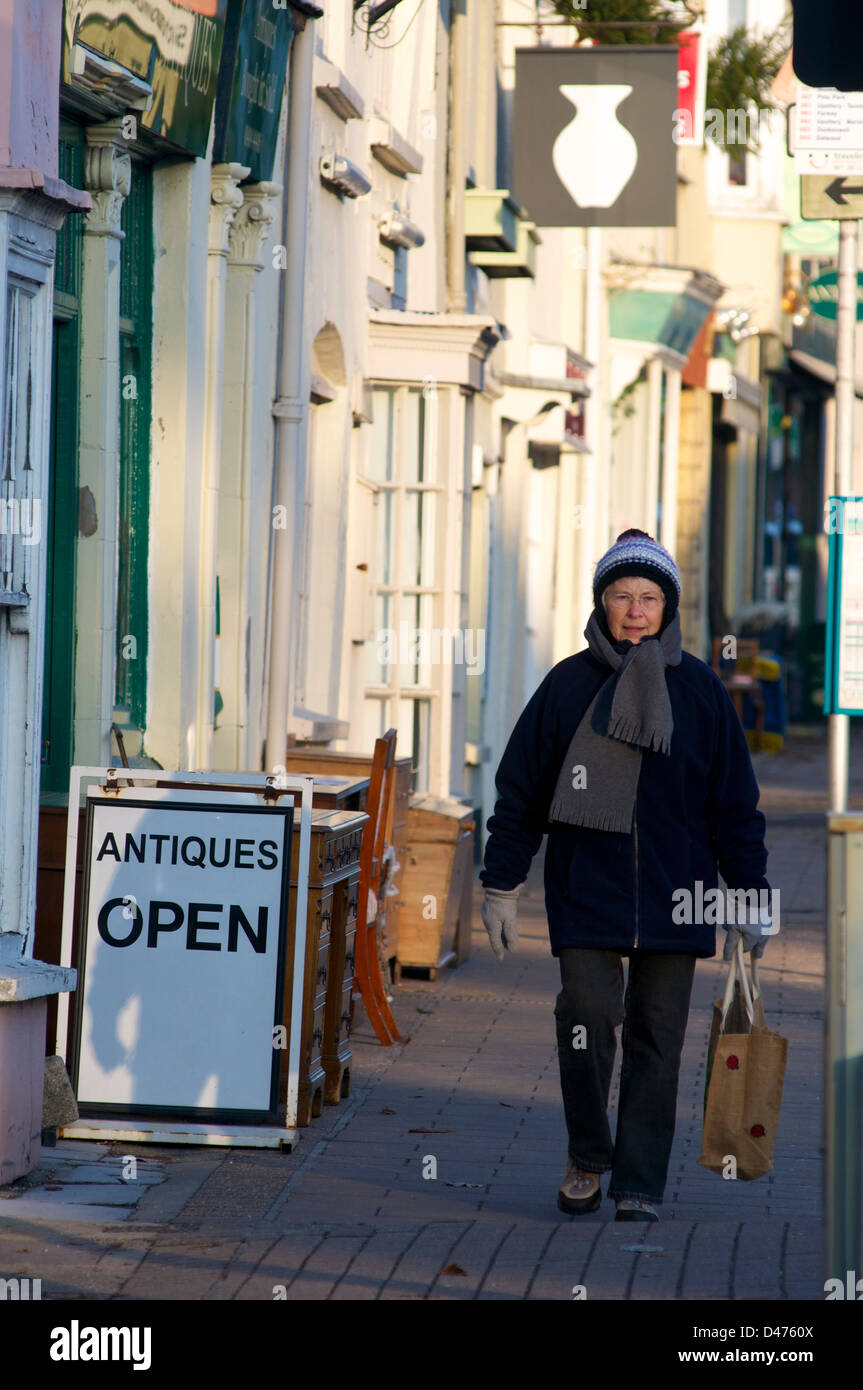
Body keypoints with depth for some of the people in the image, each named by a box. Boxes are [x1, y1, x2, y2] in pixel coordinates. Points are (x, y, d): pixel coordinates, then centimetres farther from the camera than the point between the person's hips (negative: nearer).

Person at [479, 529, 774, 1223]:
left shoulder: (701, 690, 5)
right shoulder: (569, 685, 3)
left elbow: (735, 804, 9)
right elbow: (520, 791, 8)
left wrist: (752, 899, 5)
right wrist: (501, 886, 7)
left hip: (674, 897, 1)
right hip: (586, 890, -1)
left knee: (657, 1039, 2)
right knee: (588, 1020, -12)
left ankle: (640, 1185, 10)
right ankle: (588, 1157, 11)